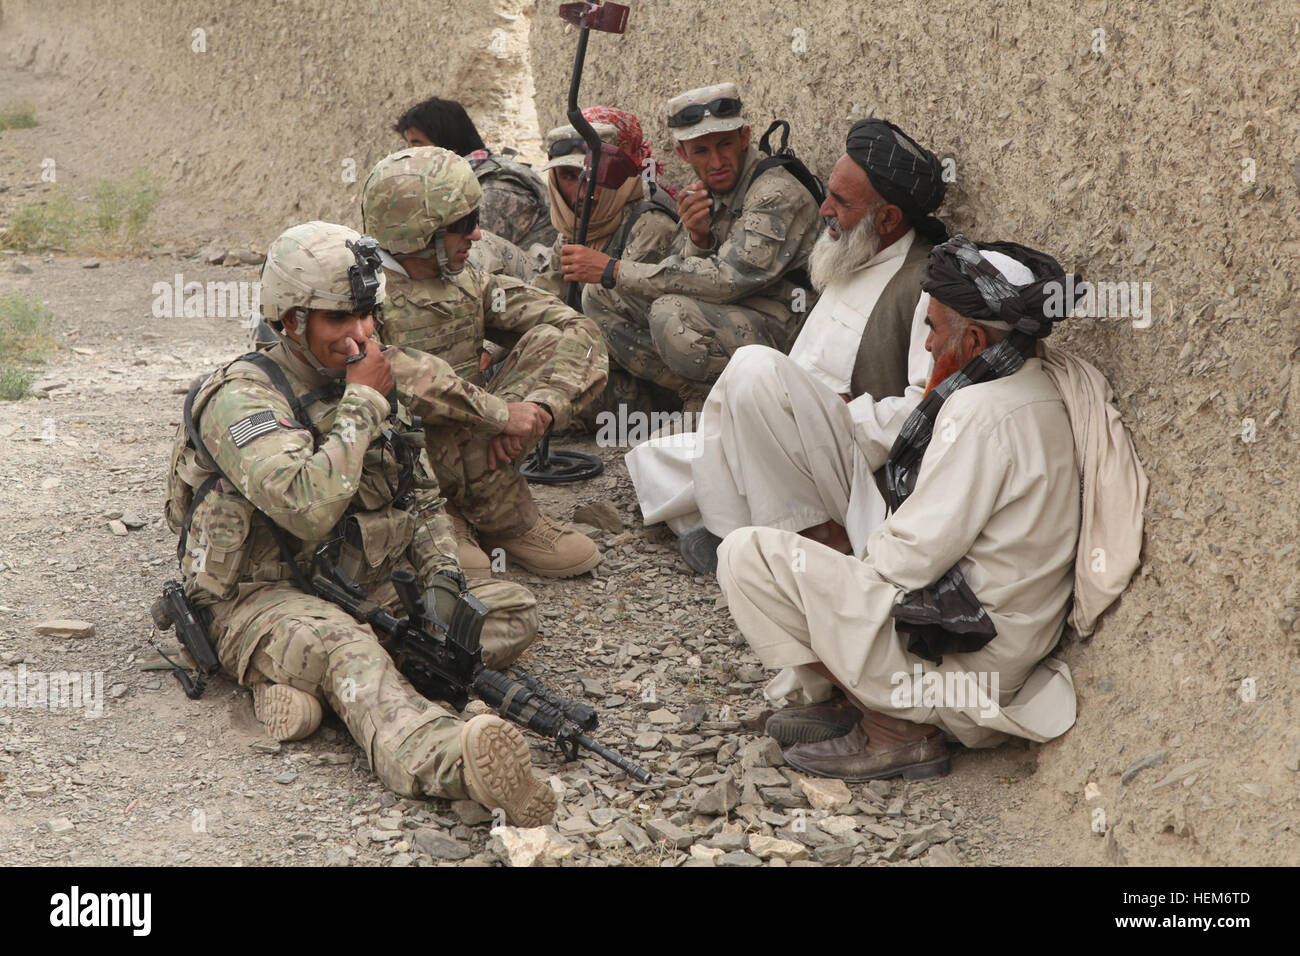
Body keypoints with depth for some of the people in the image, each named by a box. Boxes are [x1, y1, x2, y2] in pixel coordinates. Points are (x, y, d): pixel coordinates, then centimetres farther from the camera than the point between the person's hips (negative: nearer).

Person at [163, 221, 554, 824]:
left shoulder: (375, 383, 12)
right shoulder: (242, 397, -13)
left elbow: (424, 503, 19)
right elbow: (310, 507, -29)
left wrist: (439, 576, -2)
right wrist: (362, 404, -19)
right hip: (266, 602, -8)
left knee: (514, 610, -9)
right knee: (344, 644, -39)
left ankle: (308, 684, -26)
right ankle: (451, 763, -71)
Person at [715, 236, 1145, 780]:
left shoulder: (982, 412, -22)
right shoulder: (1042, 398, 9)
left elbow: (915, 556, -21)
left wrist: (860, 565, -2)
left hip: (955, 649, -11)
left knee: (749, 554, -12)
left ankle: (893, 732, -5)